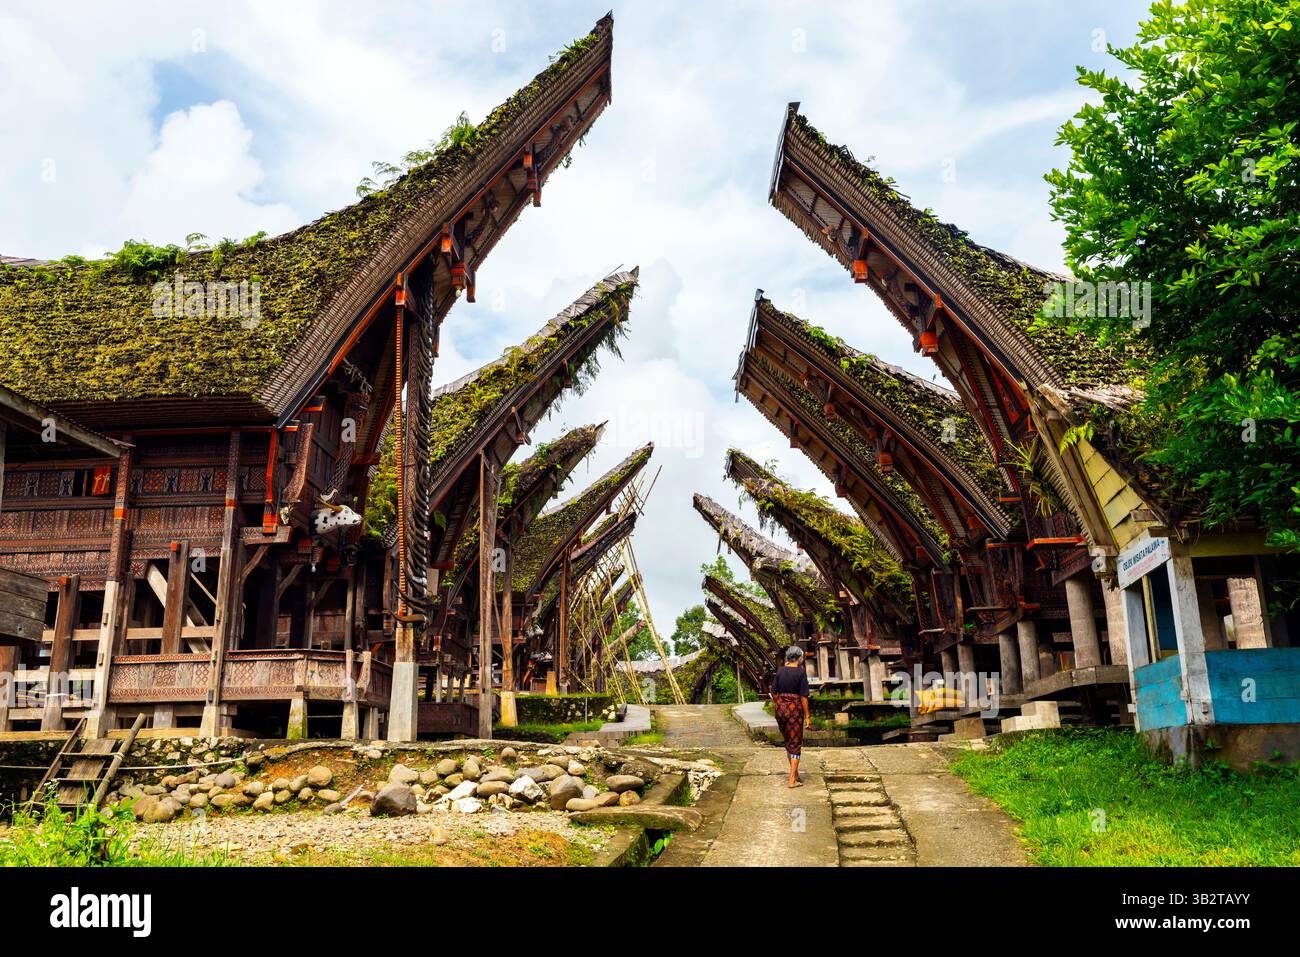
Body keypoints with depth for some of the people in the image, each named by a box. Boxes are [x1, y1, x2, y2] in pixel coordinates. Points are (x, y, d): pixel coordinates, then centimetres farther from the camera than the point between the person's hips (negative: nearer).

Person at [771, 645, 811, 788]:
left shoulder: (780, 671, 4)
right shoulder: (801, 672, -9)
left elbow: (773, 692, 4)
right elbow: (803, 696, -11)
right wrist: (807, 716, -7)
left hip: (781, 708, 5)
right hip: (795, 708, -4)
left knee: (788, 742, 20)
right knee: (795, 744, 4)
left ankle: (795, 773, 31)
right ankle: (793, 779, 1)